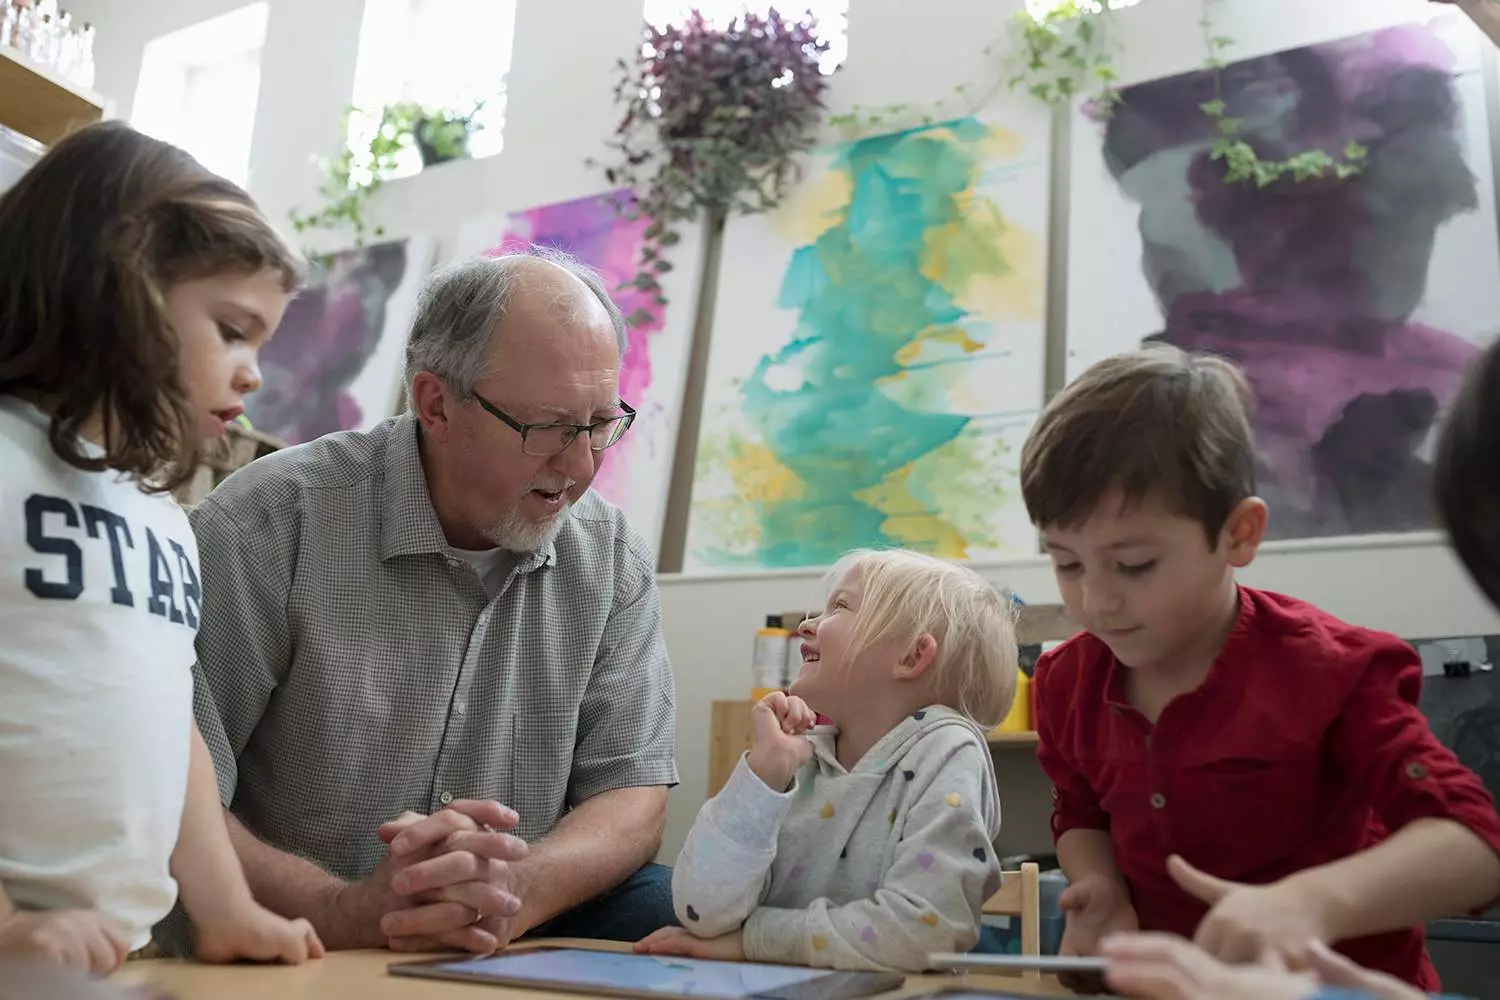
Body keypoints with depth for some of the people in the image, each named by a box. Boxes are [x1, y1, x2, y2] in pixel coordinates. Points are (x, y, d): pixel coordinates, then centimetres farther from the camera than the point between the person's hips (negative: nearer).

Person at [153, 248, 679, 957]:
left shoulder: (612, 559, 1)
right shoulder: (272, 525, -13)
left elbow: (632, 795, -2)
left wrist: (516, 891, -22)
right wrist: (347, 912, -30)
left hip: (506, 948, 3)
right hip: (282, 956, -2)